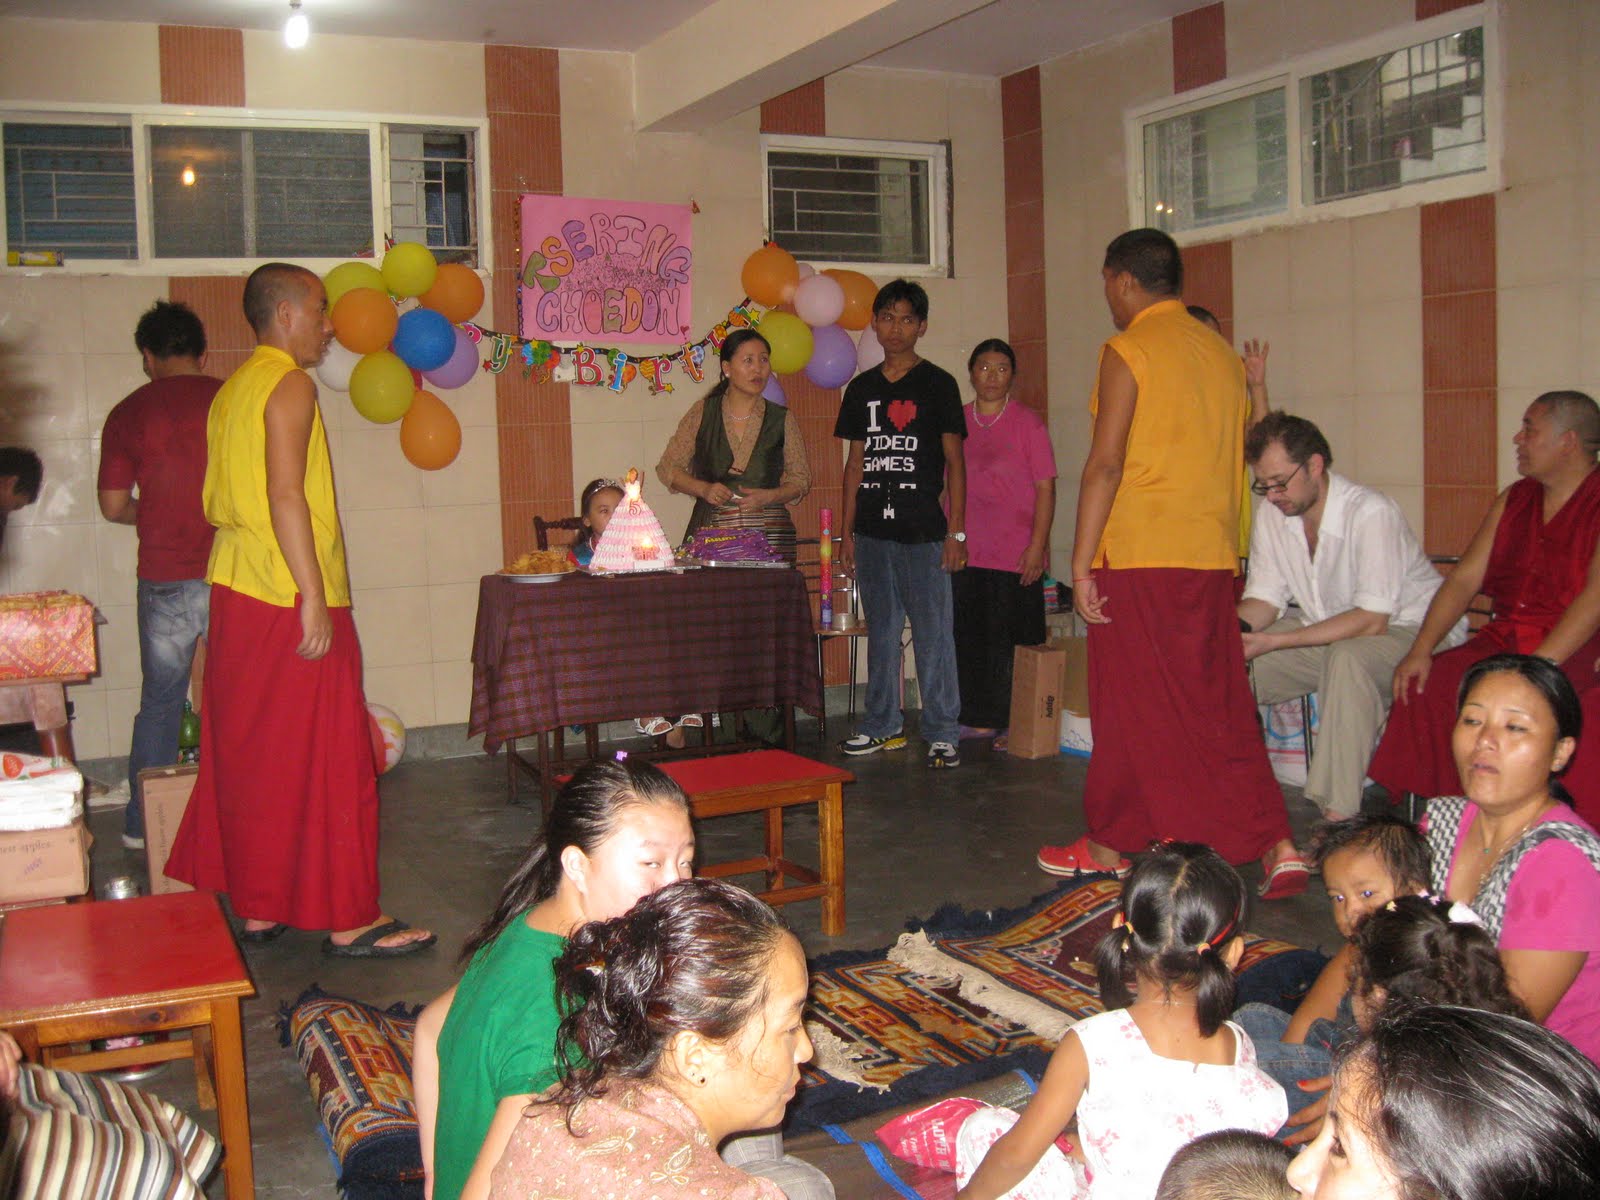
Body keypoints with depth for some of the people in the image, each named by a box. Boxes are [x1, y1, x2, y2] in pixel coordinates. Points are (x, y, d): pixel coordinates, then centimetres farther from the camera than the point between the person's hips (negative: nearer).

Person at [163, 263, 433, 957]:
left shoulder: (233, 390, 17)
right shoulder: (289, 384, -11)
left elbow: (219, 502, 19)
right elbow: (286, 495, -21)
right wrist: (314, 599, -22)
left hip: (236, 594, 10)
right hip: (290, 602, -9)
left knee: (249, 755, 12)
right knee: (324, 759, -4)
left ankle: (258, 907, 20)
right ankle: (349, 920, 2)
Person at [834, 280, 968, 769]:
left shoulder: (937, 384, 1)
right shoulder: (862, 388, 13)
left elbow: (955, 461, -1)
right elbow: (856, 462, 16)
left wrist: (957, 530, -8)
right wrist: (847, 529, 11)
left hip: (923, 531, -4)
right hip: (872, 533, 4)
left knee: (933, 633, -5)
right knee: (881, 631, 11)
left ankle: (942, 733, 1)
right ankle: (883, 726, 20)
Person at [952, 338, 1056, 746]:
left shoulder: (1027, 422, 1)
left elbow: (1045, 487, -2)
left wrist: (1037, 546, -11)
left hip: (1015, 556, -4)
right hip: (966, 554, 4)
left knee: (1011, 643, -1)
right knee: (968, 639, 6)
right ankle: (978, 720, 17)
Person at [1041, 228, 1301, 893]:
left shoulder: (1129, 351, -8)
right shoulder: (1221, 352, 14)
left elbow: (1106, 463, -14)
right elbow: (1231, 461, 18)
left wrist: (1081, 562, -13)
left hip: (1139, 556, -6)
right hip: (1212, 559, 7)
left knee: (1129, 705, 3)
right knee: (1218, 706, 9)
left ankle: (1109, 846, 15)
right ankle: (1275, 844, 3)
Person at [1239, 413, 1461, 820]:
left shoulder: (1371, 512, -24)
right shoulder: (1271, 512, -3)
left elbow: (1372, 620, -28)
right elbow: (1265, 598, 1)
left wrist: (1274, 642, -33)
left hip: (1409, 630, -7)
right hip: (1327, 632, 7)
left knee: (1347, 657, -39)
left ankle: (1338, 815, -37)